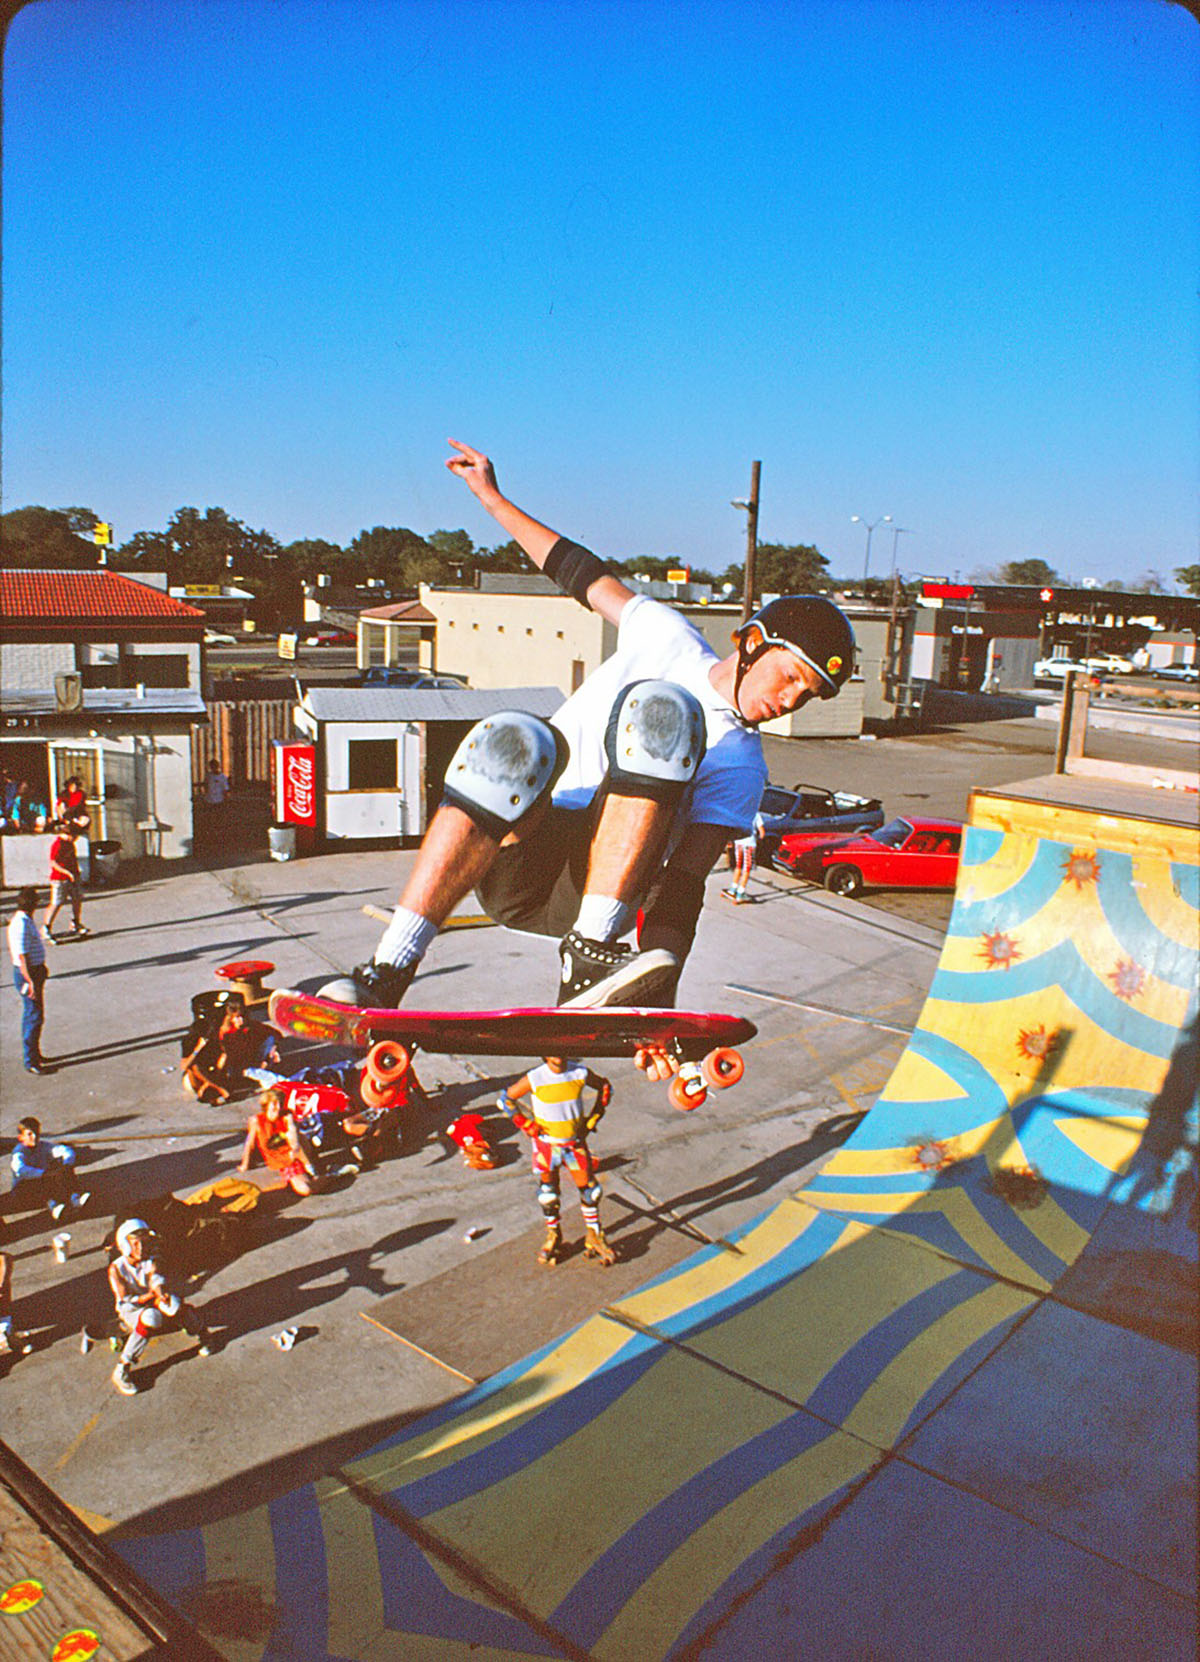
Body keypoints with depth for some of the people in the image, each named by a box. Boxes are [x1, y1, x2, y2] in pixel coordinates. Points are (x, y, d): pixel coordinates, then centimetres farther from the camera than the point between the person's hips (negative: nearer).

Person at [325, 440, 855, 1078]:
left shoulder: (740, 766, 2)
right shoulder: (668, 638, 9)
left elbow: (684, 880, -10)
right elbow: (582, 572, 20)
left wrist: (656, 998, -23)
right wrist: (492, 496, 21)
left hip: (596, 883, -2)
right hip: (513, 867, 3)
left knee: (660, 711, -25)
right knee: (513, 738, -34)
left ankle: (591, 952, -32)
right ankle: (388, 973, -35)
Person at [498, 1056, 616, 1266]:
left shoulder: (580, 1073, -14)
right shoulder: (534, 1079, -19)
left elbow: (604, 1087, 5)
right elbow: (504, 1099, -8)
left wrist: (593, 1117, 1)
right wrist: (525, 1124, -10)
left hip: (575, 1141, 1)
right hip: (546, 1142, -1)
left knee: (589, 1190, 2)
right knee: (548, 1193, 9)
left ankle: (594, 1238, 21)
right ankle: (553, 1238, 32)